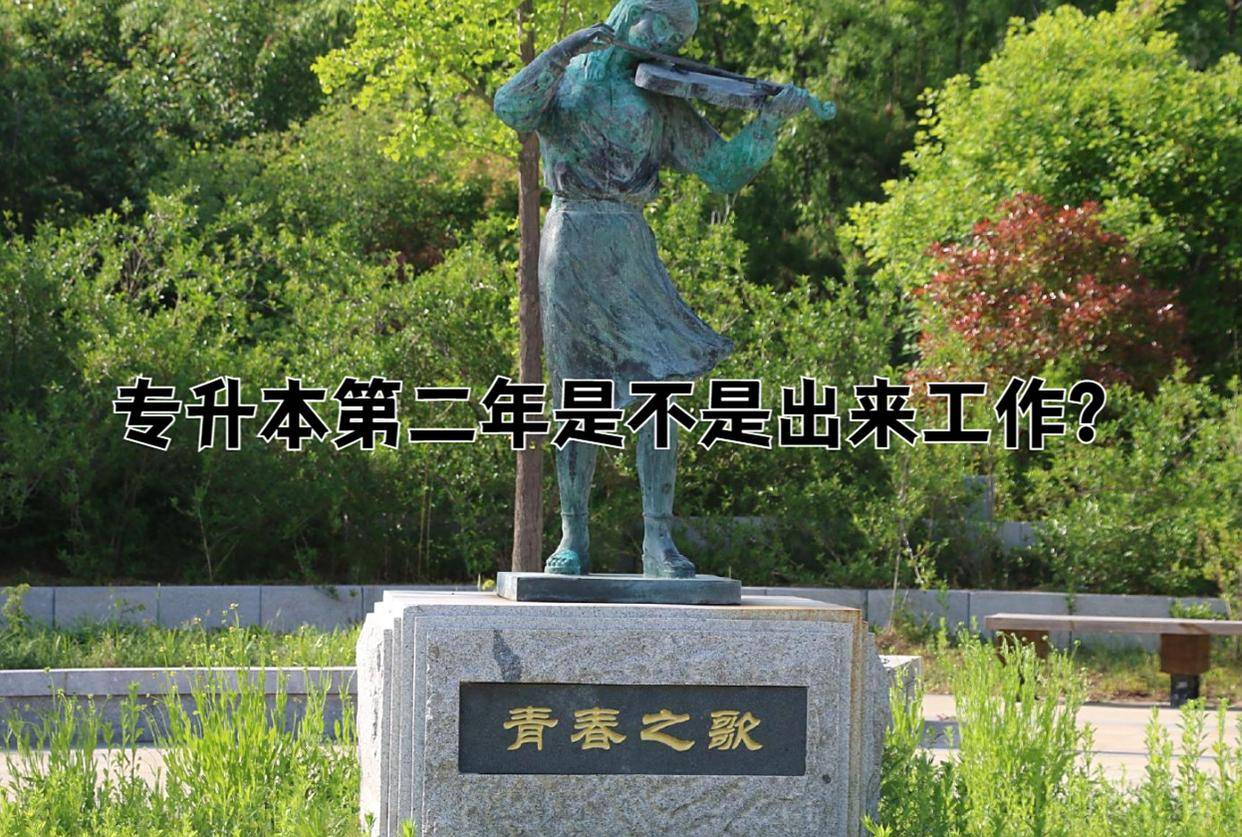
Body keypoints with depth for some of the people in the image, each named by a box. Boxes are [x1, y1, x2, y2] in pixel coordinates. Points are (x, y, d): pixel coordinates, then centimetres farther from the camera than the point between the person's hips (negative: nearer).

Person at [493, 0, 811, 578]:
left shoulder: (662, 101, 14)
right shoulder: (566, 75, 9)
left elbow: (724, 170, 10)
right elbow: (511, 110, -12)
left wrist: (771, 118, -2)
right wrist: (564, 51, -21)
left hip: (630, 249, 2)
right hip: (570, 245, -2)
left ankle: (658, 542, -11)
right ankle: (573, 538, 12)